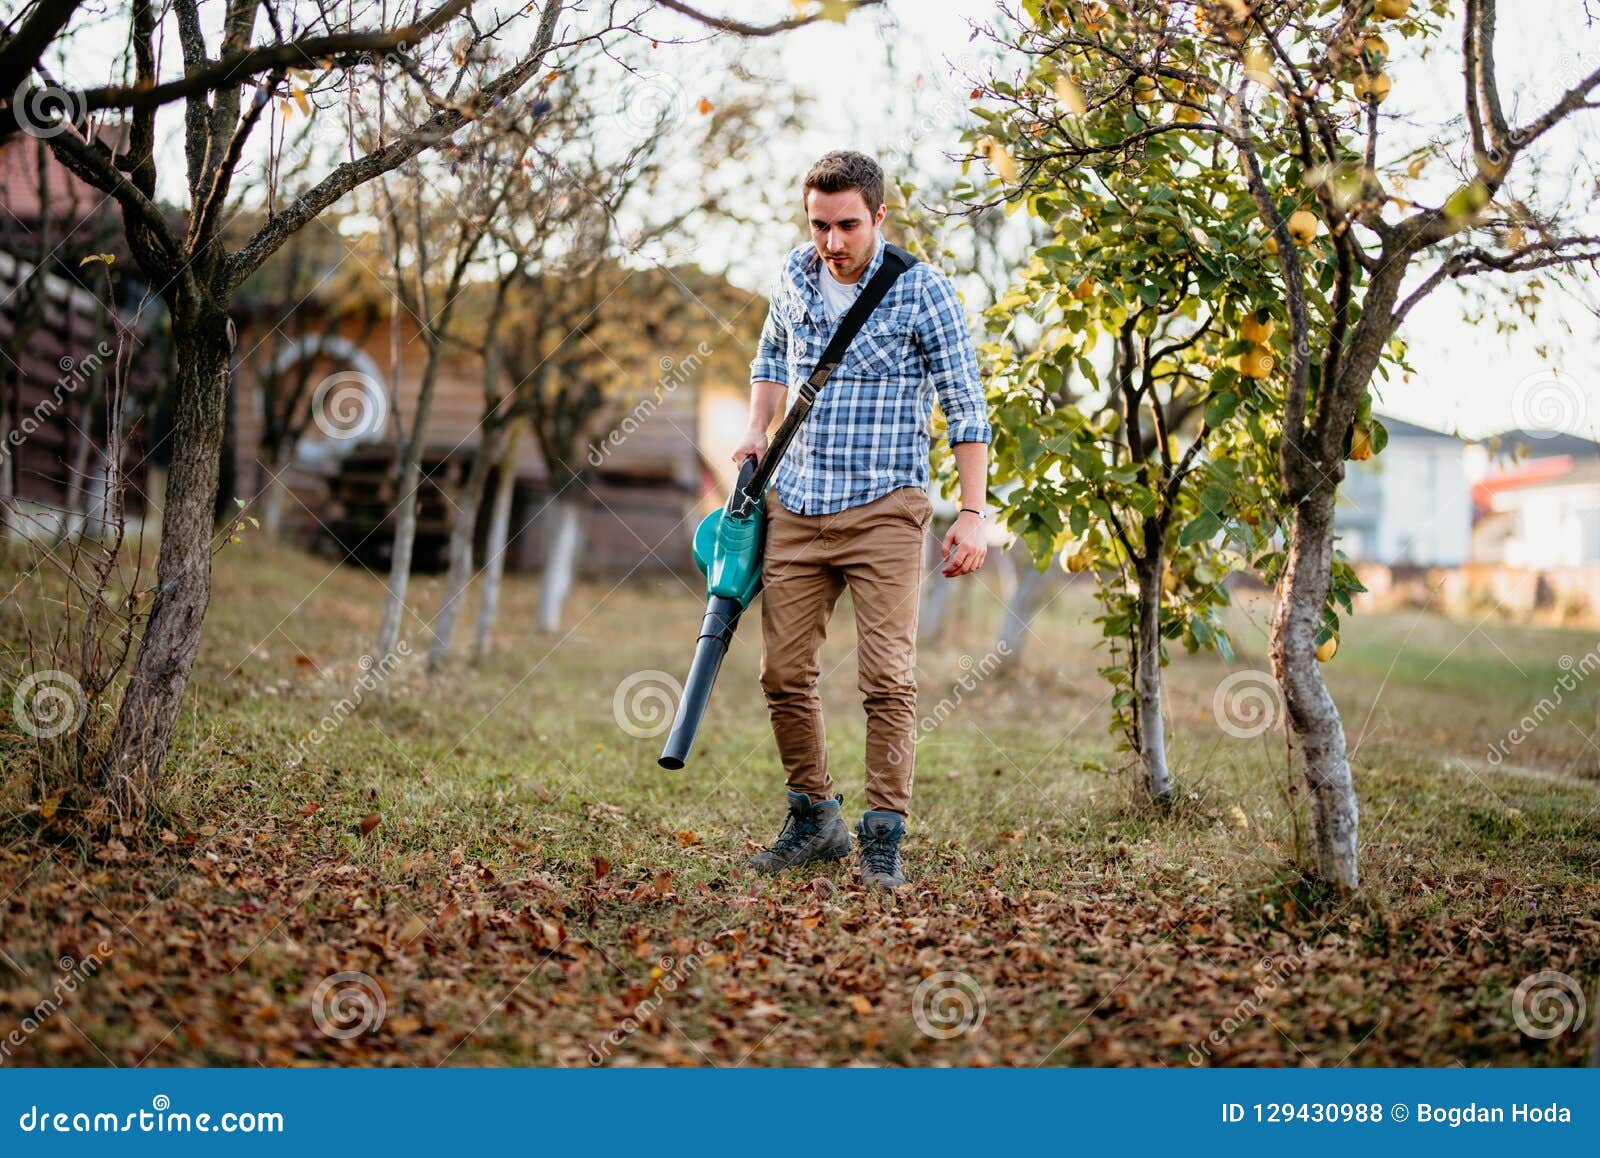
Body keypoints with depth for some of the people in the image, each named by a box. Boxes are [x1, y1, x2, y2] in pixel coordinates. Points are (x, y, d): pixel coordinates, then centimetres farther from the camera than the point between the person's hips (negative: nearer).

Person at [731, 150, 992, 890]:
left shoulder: (921, 290, -8)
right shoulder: (793, 277, 7)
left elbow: (966, 407, -6)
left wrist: (973, 513, -12)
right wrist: (756, 429, 11)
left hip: (883, 510, -5)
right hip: (795, 507, 5)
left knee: (887, 675, -10)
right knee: (783, 671, 4)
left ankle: (883, 840, -4)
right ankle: (815, 822, 20)